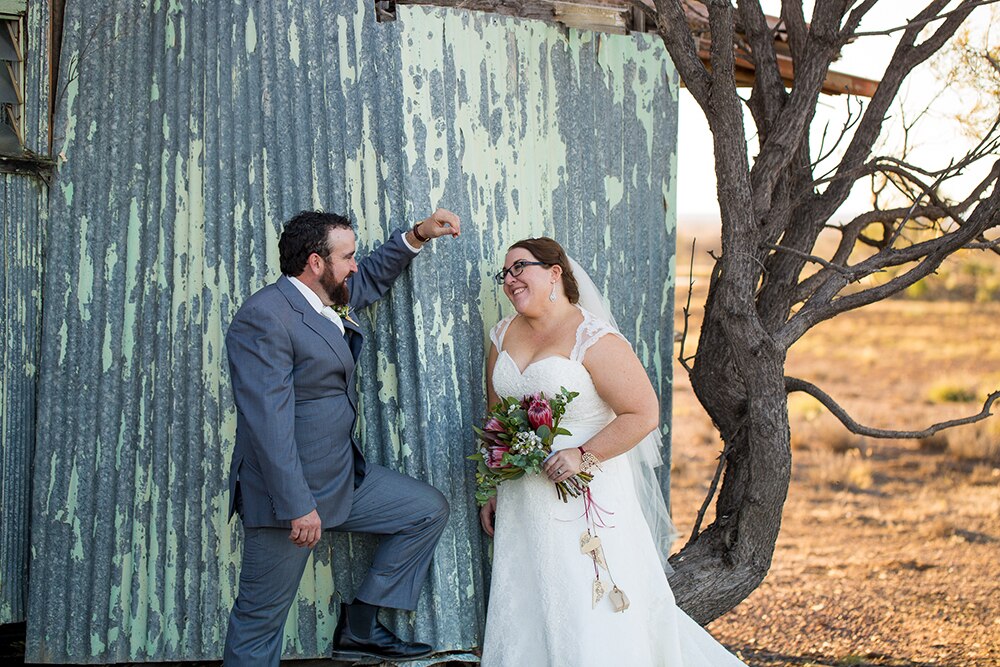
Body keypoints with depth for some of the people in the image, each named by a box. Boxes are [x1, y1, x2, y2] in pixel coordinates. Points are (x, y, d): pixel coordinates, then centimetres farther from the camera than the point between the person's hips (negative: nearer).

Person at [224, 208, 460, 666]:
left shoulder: (327, 299, 9)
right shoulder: (264, 318, -20)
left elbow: (372, 278, 34)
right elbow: (268, 420, -26)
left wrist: (417, 236, 21)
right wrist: (297, 506, -28)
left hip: (345, 477, 10)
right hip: (288, 491, -10)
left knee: (429, 510, 13)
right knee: (261, 617, -1)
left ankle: (359, 626, 13)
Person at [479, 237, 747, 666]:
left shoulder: (594, 340, -12)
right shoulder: (504, 336, 9)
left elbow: (643, 414, -15)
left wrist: (584, 456, -21)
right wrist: (490, 490, 16)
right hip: (521, 499, 6)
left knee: (590, 608, -5)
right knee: (525, 606, 8)